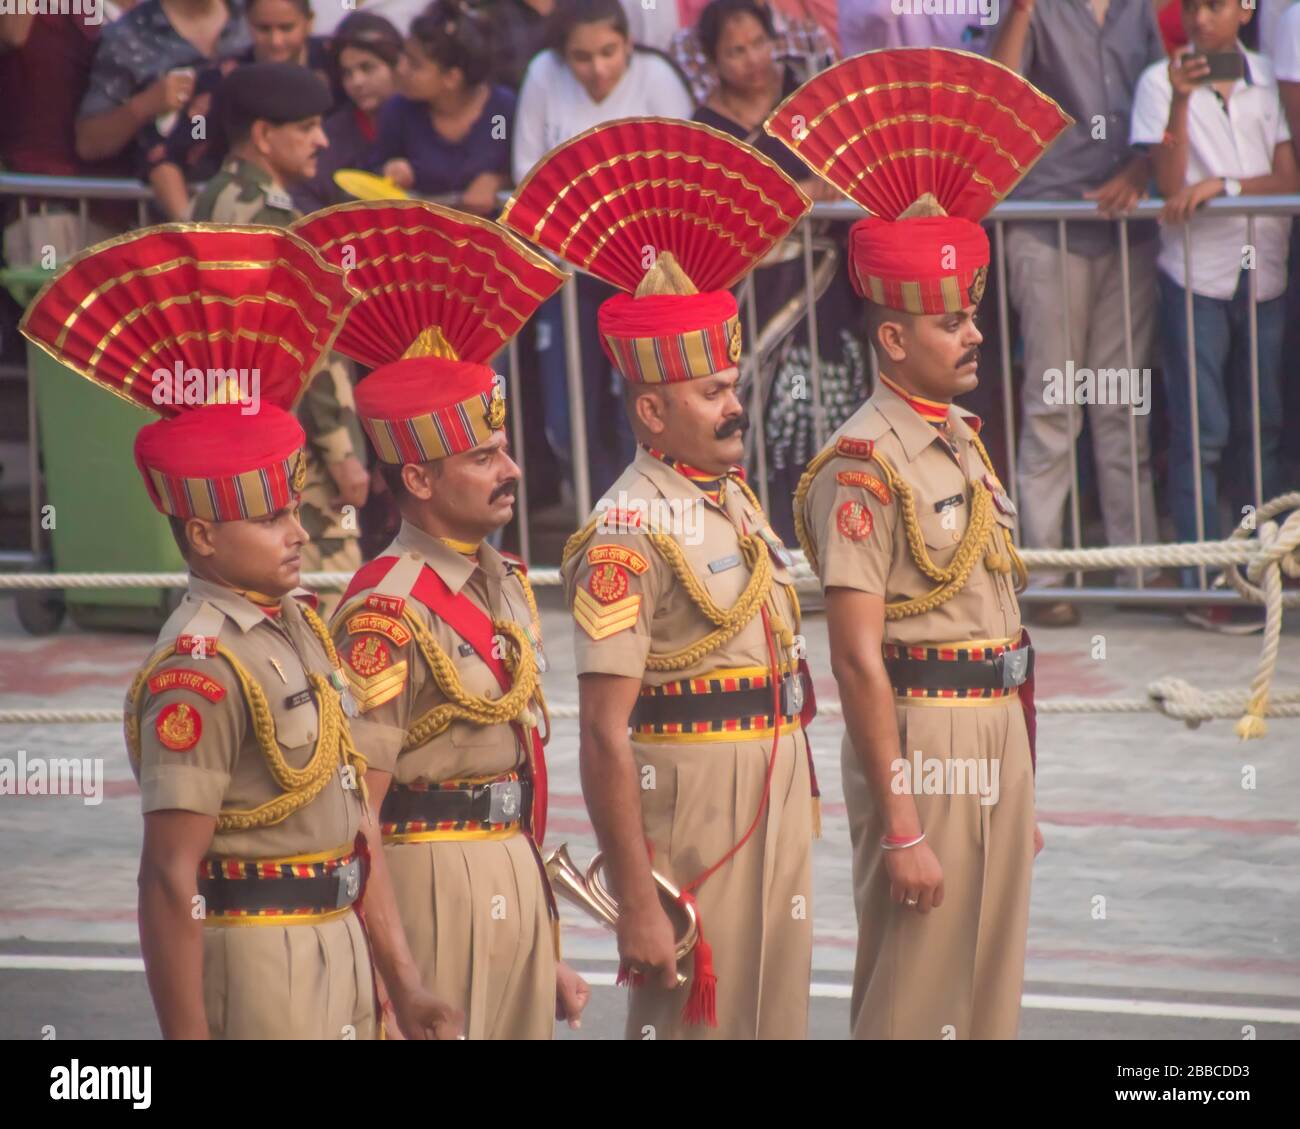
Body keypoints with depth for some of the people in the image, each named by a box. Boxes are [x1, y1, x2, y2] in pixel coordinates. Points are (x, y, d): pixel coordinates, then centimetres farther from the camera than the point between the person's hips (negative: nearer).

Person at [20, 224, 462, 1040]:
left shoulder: (301, 623, 9)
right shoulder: (203, 667, -17)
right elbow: (171, 880, -20)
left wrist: (405, 988, 12)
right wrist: (185, 1036, -21)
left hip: (339, 947, 9)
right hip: (257, 966, -9)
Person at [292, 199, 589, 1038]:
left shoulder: (506, 584, 10)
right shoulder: (389, 612, -16)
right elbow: (356, 809, -17)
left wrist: (548, 954, 17)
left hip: (514, 879, 8)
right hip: (436, 884, -8)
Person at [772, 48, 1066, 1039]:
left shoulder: (964, 442, 13)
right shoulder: (866, 465, -13)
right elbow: (858, 660, -17)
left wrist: (1023, 791, 19)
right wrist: (899, 828, -20)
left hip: (997, 735, 8)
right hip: (922, 743, -8)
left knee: (991, 997, 12)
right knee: (916, 1007, -4)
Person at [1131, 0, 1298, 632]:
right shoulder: (1161, 82, 0)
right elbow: (1169, 184, -9)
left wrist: (1222, 185, -14)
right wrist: (1181, 102, -20)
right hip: (1196, 273, -3)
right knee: (1201, 432, -5)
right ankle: (1202, 585, -3)